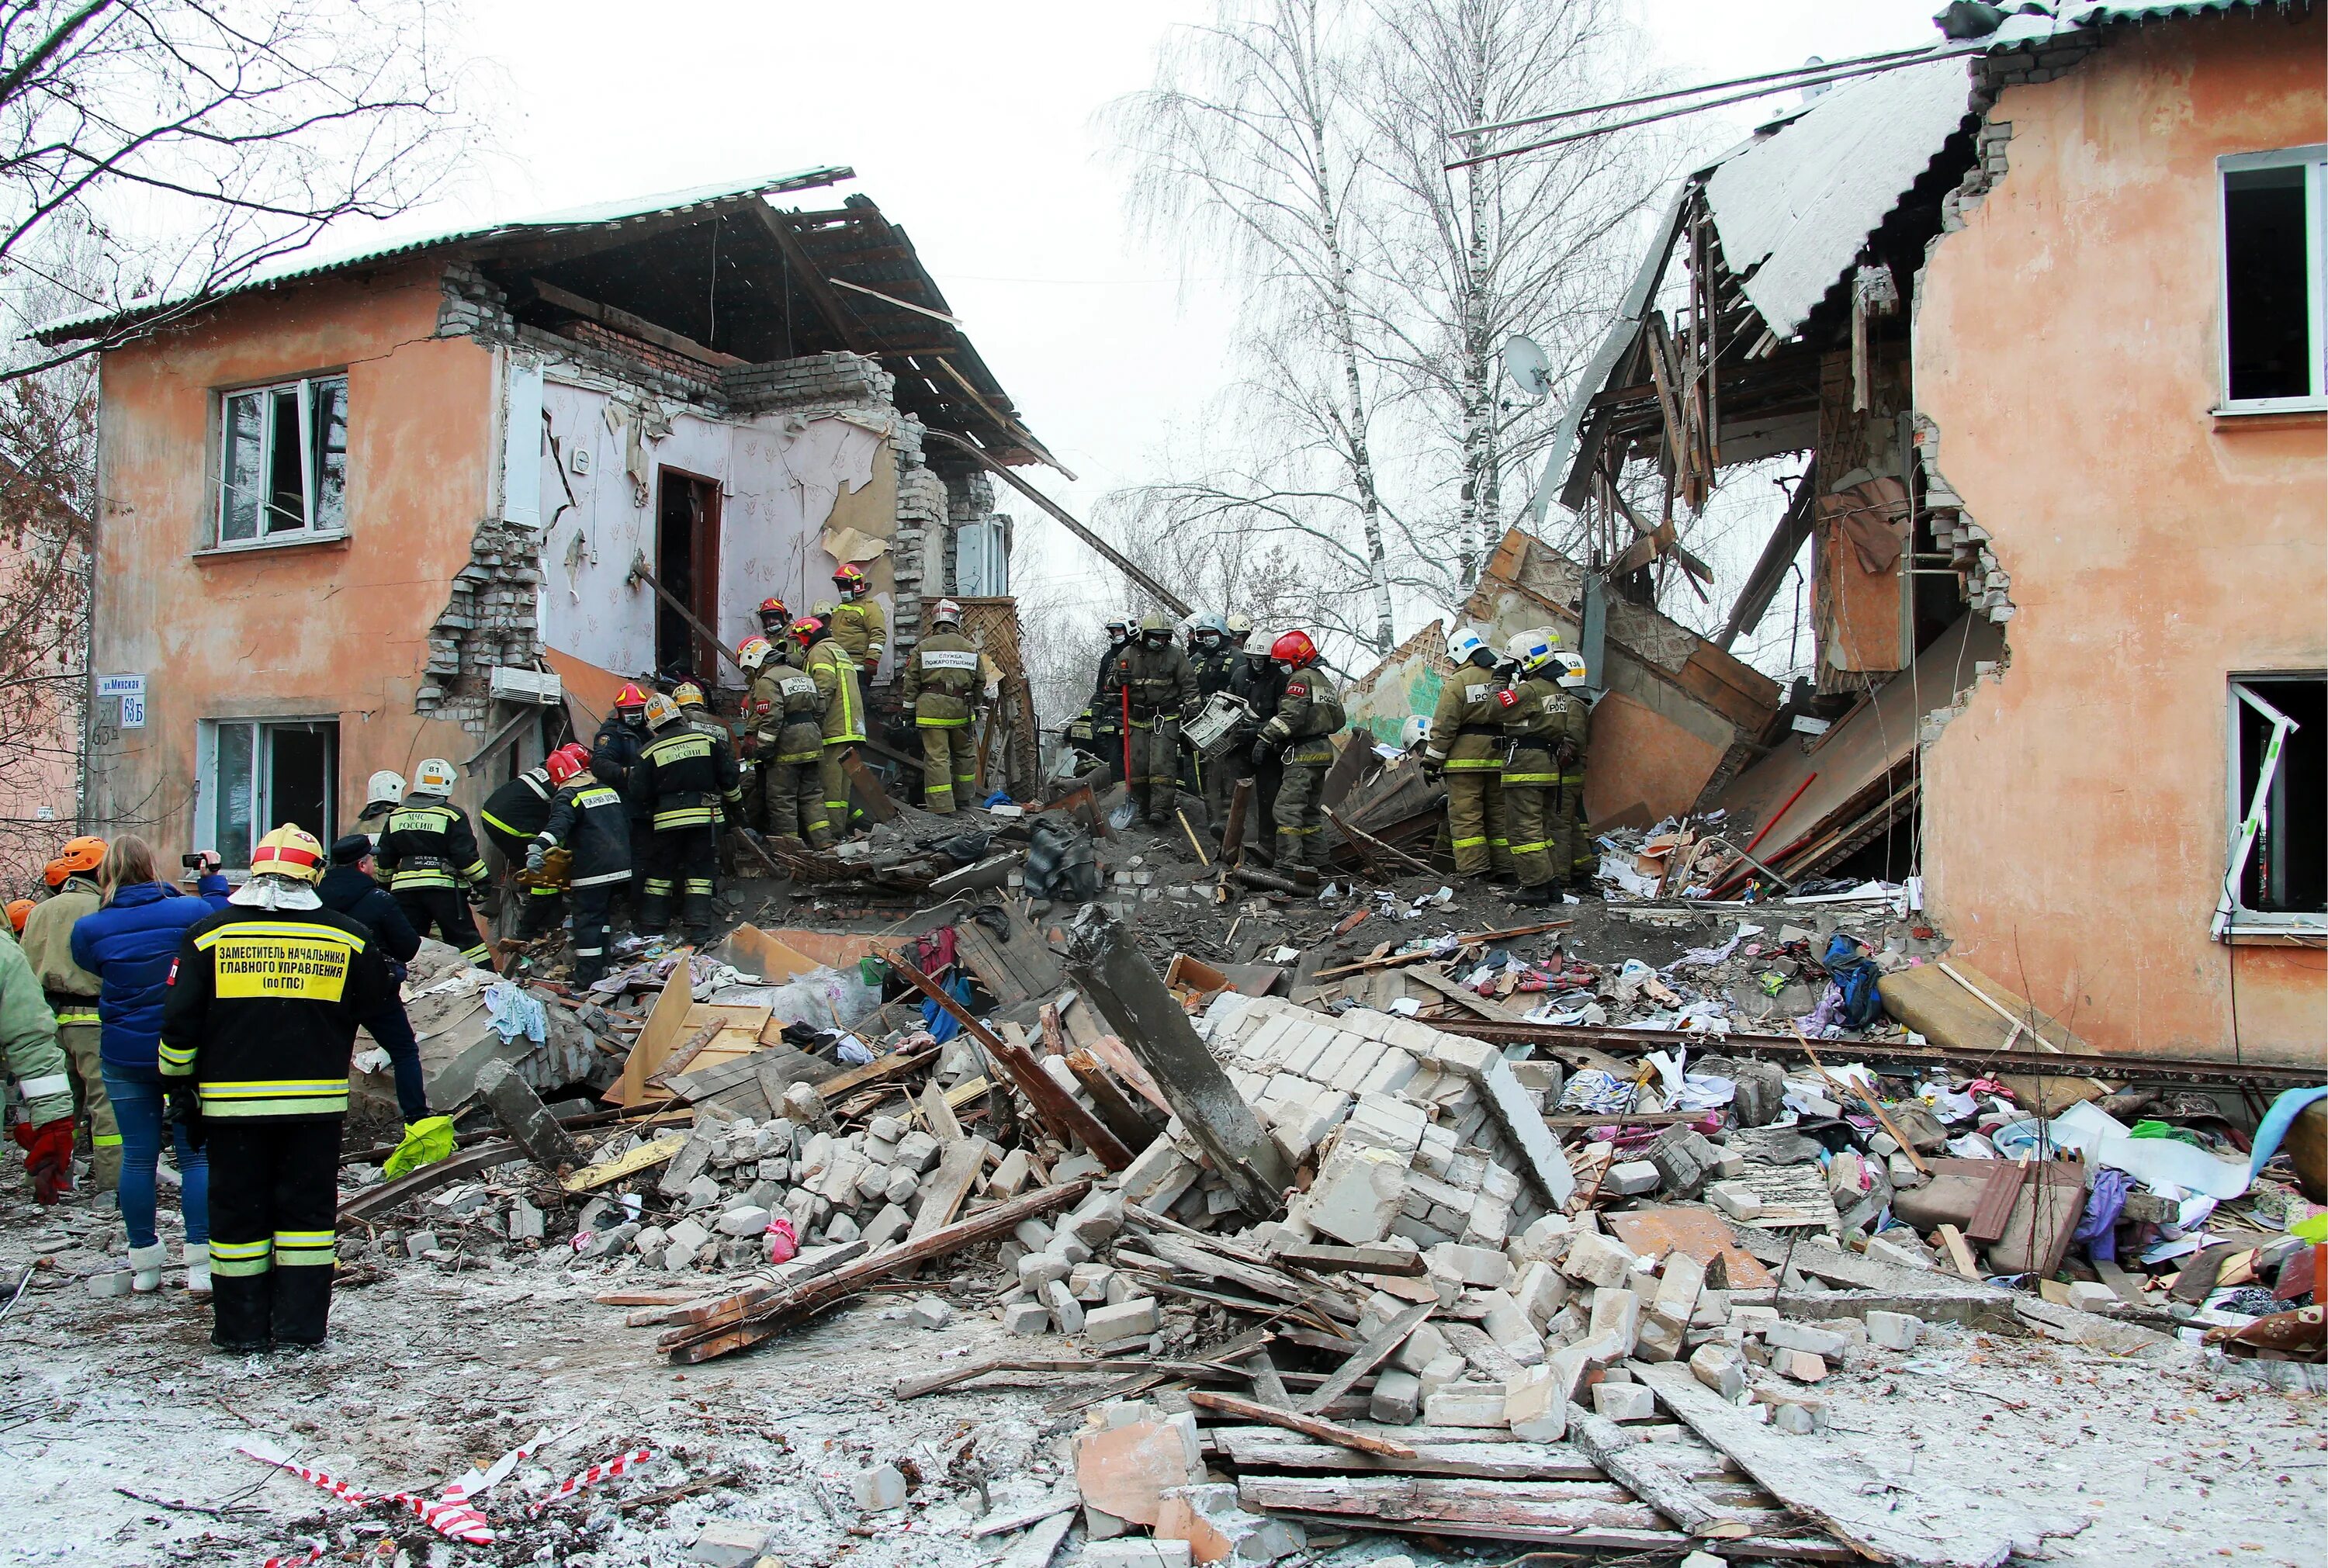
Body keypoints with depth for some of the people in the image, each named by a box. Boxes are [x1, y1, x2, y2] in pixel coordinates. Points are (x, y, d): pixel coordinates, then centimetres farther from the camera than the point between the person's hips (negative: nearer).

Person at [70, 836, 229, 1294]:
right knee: (196, 1154, 4)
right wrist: (213, 880, 21)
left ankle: (144, 1266, 18)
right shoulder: (189, 912, -11)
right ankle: (201, 1263, 2)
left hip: (124, 1058, 2)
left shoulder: (89, 928, -7)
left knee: (138, 1157, 10)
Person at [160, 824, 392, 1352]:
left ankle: (241, 1327, 16)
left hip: (231, 1101, 0)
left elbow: (179, 1023, 0)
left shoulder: (209, 935, -1)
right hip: (316, 1100, 0)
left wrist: (180, 1088, 10)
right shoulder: (348, 937, -1)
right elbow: (376, 1006, 11)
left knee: (238, 1210, 9)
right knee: (307, 1209, 8)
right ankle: (300, 1323, 11)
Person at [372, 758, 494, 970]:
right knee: (465, 938, 0)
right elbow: (466, 856, -10)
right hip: (444, 888, -4)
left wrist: (386, 885, 26)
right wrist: (481, 884, -2)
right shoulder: (452, 816, -6)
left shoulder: (396, 816, 11)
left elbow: (384, 859, 15)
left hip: (405, 889, 4)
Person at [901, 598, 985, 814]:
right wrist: (976, 707, 28)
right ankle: (965, 795, 32)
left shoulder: (923, 647, 2)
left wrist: (910, 707, 9)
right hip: (961, 708, 2)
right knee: (965, 753, 19)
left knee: (936, 756, -3)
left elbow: (911, 681, 2)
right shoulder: (970, 648, 9)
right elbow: (979, 682, 15)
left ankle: (942, 806, -8)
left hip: (931, 708, -2)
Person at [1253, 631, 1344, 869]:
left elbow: (1290, 715, -21)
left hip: (1303, 754, -10)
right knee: (1310, 809, 17)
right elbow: (1338, 718, 24)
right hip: (1323, 751, 10)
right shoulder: (1323, 681, 21)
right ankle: (1315, 857, 20)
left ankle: (1289, 862, -16)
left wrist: (1265, 738, -21)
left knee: (1287, 808, -12)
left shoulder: (1300, 679, -9)